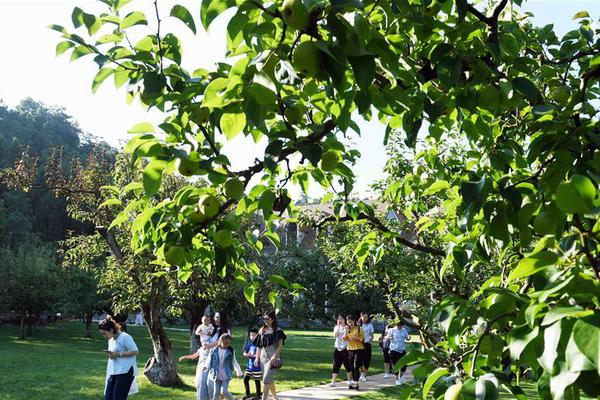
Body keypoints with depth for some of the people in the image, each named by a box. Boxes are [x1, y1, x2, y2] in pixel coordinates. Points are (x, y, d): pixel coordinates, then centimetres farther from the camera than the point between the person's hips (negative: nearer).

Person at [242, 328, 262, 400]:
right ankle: (248, 394, 25)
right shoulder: (250, 344, 6)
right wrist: (248, 354, -12)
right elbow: (244, 353, 9)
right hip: (249, 366, 7)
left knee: (257, 380, 5)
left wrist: (252, 355, -17)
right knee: (246, 379, 9)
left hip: (257, 366, -6)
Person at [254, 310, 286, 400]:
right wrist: (257, 358, 8)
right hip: (263, 357, 6)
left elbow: (280, 346, -8)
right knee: (270, 380, 13)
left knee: (266, 380, -14)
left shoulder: (277, 331, -5)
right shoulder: (262, 330, 10)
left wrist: (274, 358, -18)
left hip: (272, 358, -6)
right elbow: (259, 346, 15)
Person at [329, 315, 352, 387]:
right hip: (337, 348, 3)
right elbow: (335, 335, -9)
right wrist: (338, 326, -10)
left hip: (345, 348, -3)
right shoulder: (336, 327, 9)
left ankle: (349, 380, 19)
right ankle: (333, 381, -1)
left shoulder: (347, 327, -1)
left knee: (347, 364, 3)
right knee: (336, 365, 0)